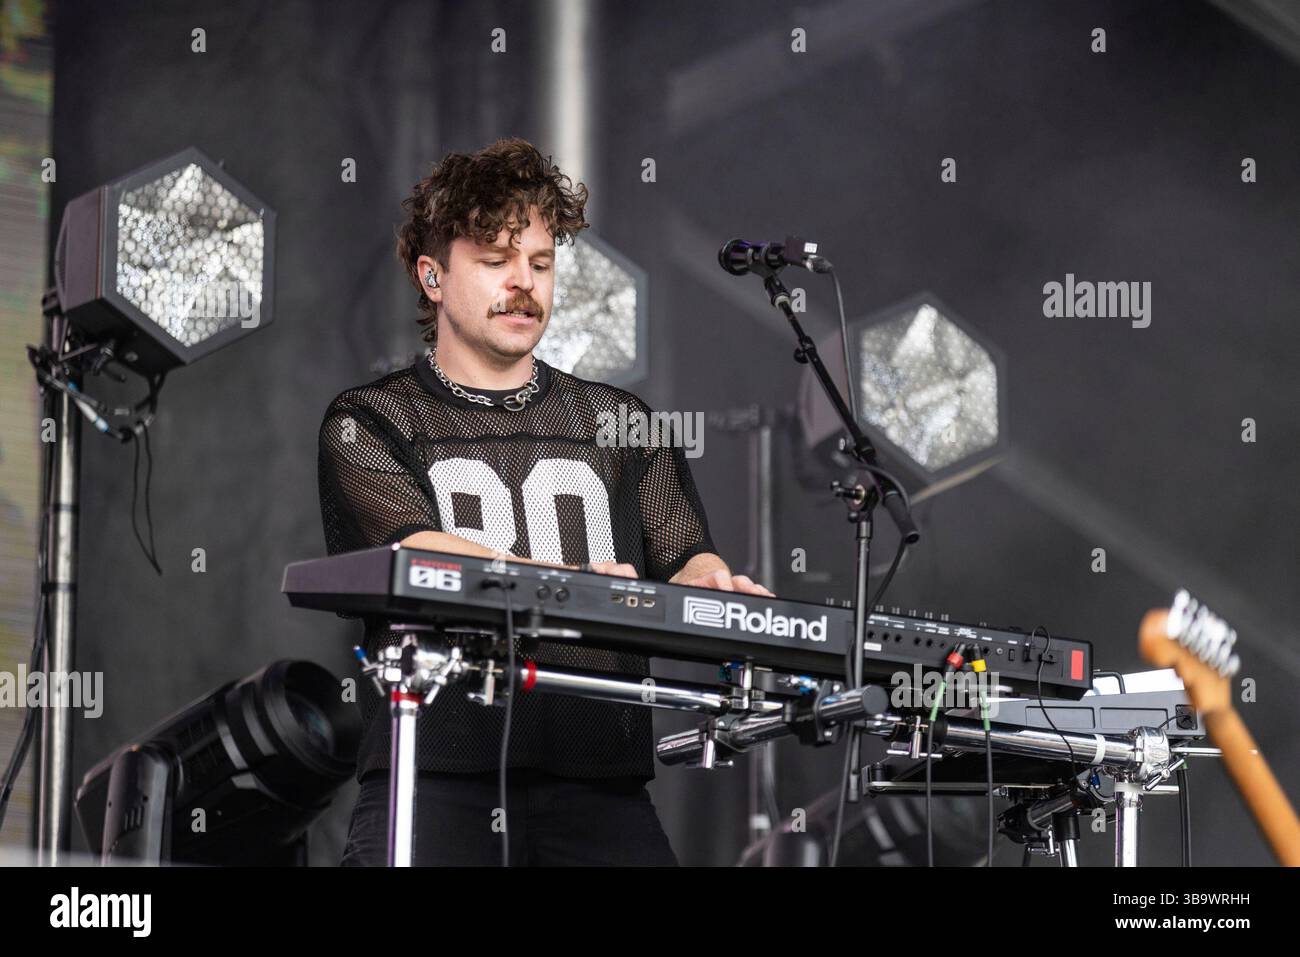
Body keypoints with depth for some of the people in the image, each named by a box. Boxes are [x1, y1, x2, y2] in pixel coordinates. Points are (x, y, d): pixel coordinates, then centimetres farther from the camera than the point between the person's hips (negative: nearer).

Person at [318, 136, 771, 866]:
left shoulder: (619, 424, 21)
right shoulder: (371, 423, 10)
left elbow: (684, 557, 11)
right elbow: (418, 555, -7)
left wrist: (706, 583, -14)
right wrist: (569, 584, -23)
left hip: (597, 778, 3)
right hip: (438, 770, -3)